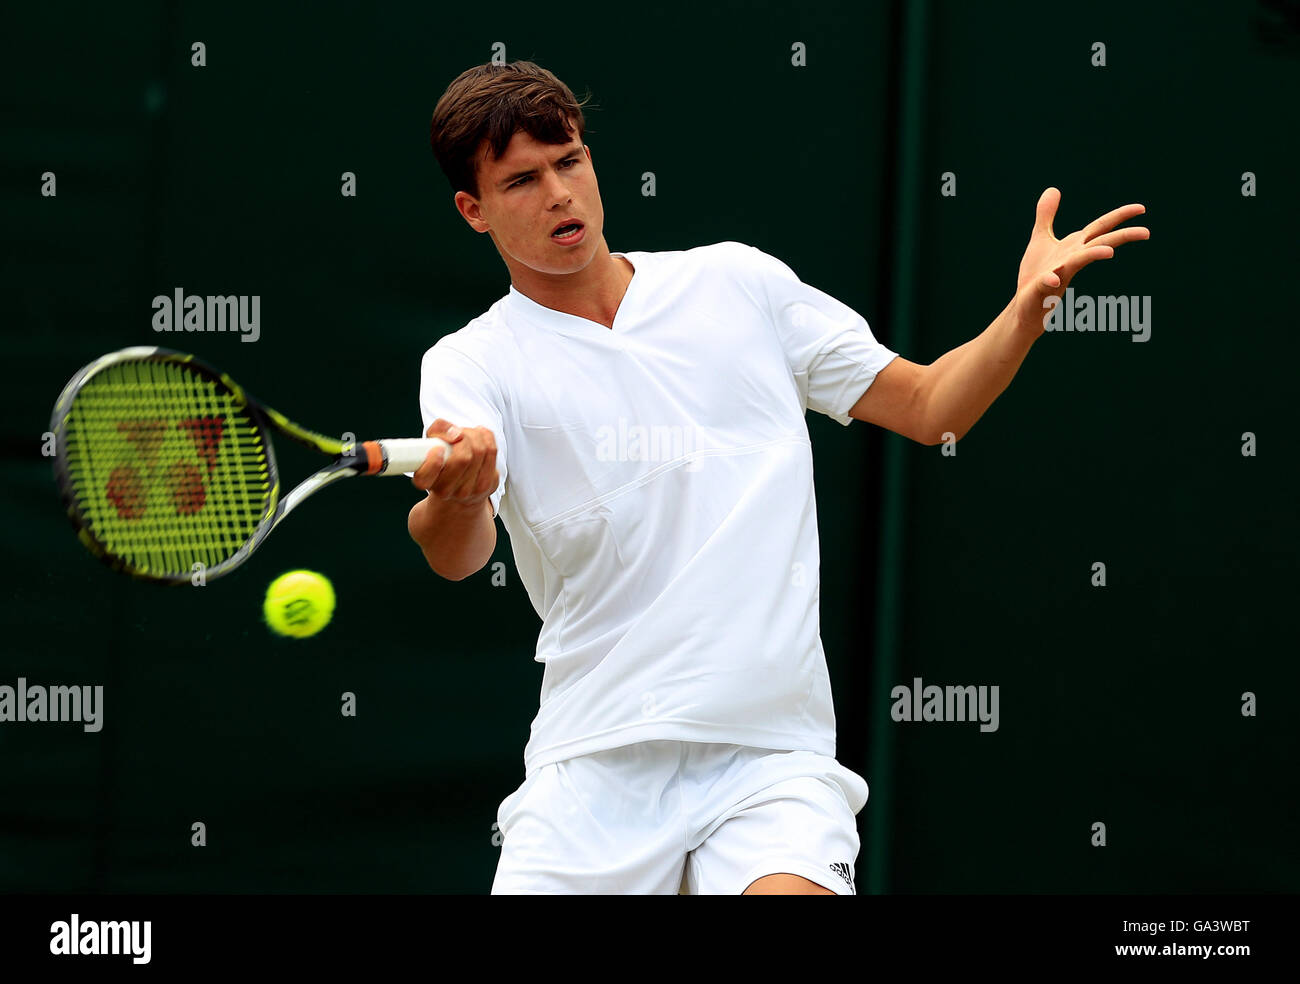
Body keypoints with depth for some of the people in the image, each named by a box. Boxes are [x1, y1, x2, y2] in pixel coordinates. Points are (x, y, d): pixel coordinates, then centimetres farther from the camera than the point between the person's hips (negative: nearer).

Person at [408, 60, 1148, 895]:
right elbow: (456, 557, -15)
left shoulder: (736, 282, 12)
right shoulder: (474, 362, 3)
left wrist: (1027, 309, -2)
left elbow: (928, 405, 16)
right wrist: (454, 495, -39)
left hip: (773, 756, 0)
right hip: (593, 770, 0)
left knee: (791, 888, -27)